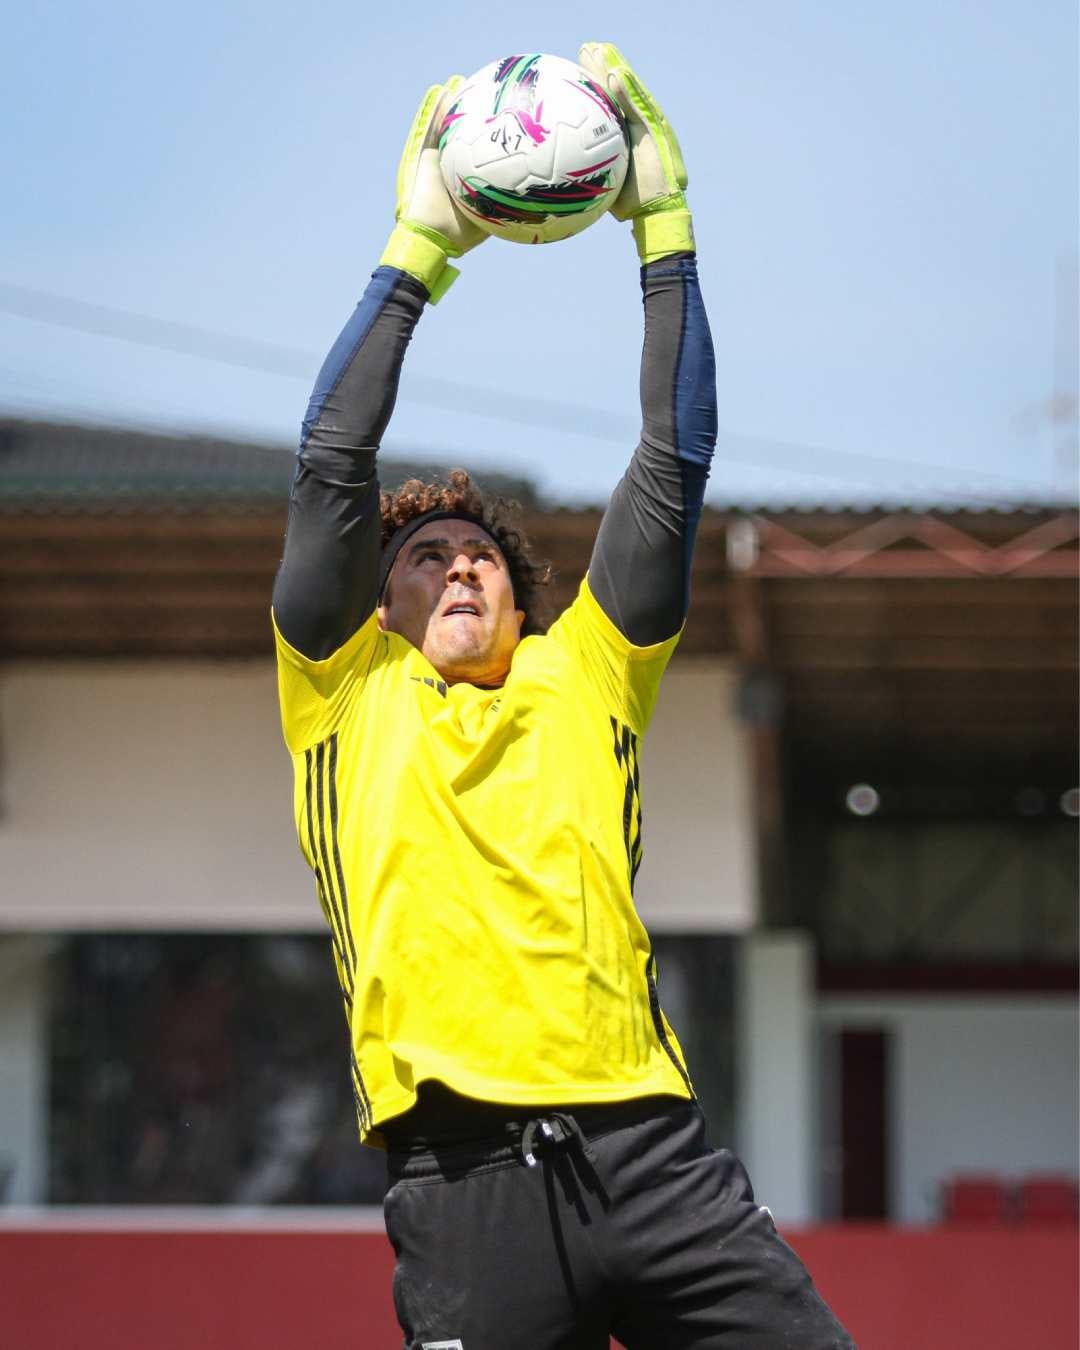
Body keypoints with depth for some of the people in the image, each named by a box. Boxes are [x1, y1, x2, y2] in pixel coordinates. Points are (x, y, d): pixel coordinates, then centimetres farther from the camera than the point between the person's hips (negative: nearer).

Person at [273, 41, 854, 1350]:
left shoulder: (581, 675, 22)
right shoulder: (351, 697, 19)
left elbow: (675, 463, 20)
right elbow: (332, 465, 13)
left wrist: (663, 229, 18)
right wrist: (417, 255, 15)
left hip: (645, 1148, 2)